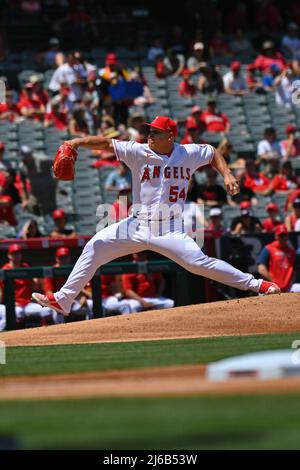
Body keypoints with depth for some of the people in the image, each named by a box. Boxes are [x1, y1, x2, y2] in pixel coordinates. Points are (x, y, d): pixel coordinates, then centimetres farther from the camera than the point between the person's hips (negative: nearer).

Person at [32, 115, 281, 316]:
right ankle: (63, 300, 0)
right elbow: (106, 143, -13)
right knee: (96, 246, -6)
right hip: (138, 225, 3)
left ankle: (255, 284, -6)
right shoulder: (139, 152, -5)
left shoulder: (188, 153, -2)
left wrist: (226, 175, 2)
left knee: (199, 263, -19)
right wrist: (77, 142, -26)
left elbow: (213, 153, 16)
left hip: (169, 229, -3)